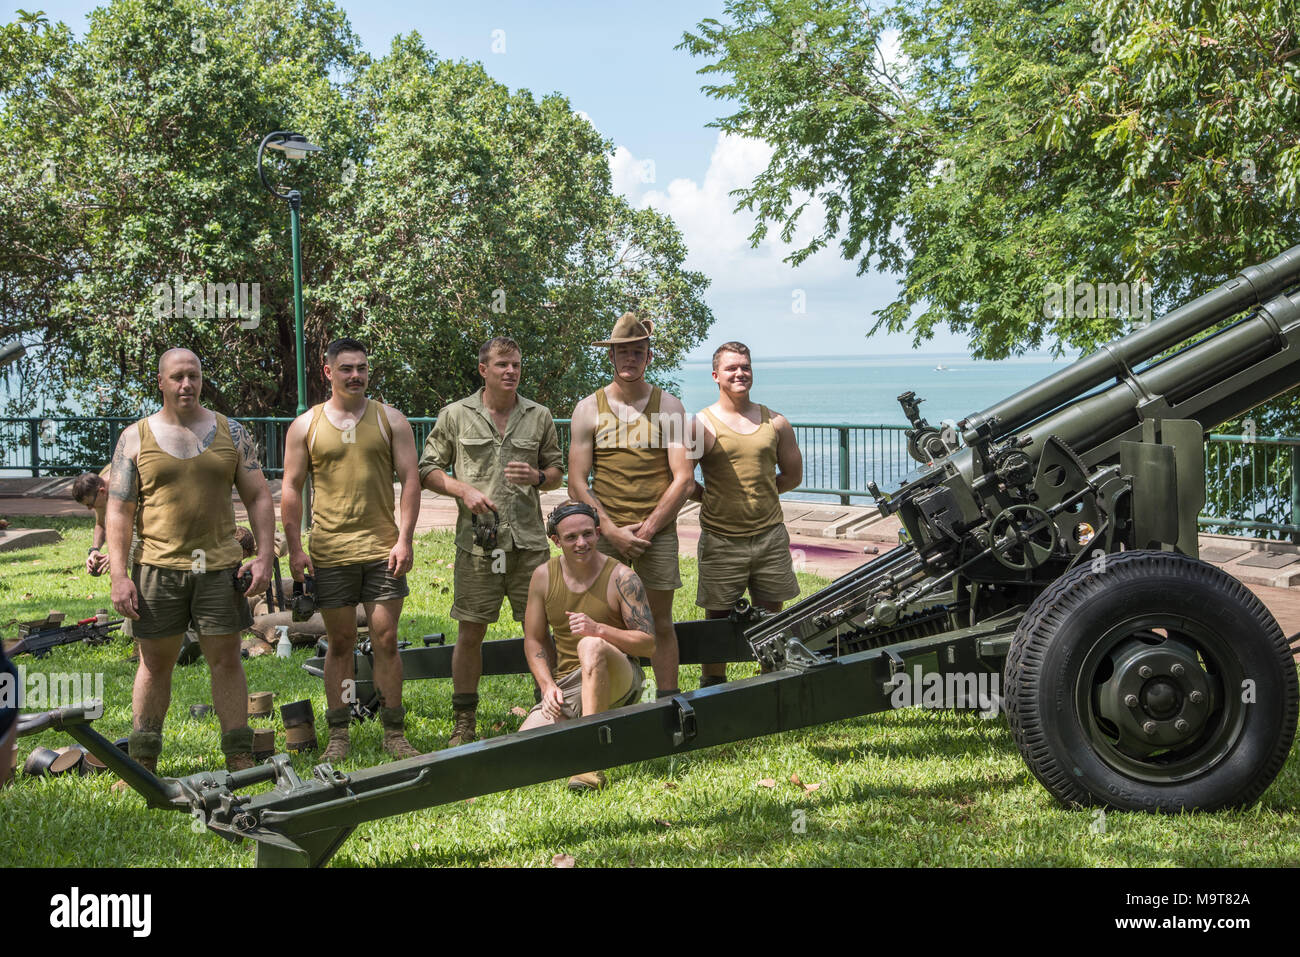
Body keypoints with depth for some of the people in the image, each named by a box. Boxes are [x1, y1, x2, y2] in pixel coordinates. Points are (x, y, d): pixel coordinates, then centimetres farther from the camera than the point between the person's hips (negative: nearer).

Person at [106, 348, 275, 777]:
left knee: (226, 659, 3)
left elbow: (258, 496, 7)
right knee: (155, 663, 7)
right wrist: (118, 575, -7)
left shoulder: (231, 432, 7)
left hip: (220, 566, 1)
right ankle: (141, 762, 18)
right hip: (157, 566, 0)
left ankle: (240, 758, 10)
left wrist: (264, 556, -3)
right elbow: (119, 510, 1)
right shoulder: (135, 437, 3)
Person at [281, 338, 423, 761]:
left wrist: (404, 539, -6)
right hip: (329, 553, 0)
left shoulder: (390, 420, 6)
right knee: (340, 643, 7)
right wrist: (295, 548, 0)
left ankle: (394, 732, 9)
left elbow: (410, 480, 3)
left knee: (386, 640, 0)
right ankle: (338, 734, 15)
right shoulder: (305, 425, 7)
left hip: (383, 550, 0)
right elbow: (291, 489, 7)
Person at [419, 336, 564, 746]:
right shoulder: (455, 415, 4)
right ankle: (463, 723, 14)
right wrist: (463, 489, -10)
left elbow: (556, 471, 17)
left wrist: (538, 477, -5)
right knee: (470, 632, 3)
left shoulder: (539, 416, 10)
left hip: (528, 540, 2)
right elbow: (429, 470, 7)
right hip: (477, 540, -1)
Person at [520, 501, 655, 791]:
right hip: (565, 686, 4)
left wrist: (599, 629, -26)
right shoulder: (544, 576, 4)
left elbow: (648, 644, -11)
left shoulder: (621, 578, -8)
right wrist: (548, 685, -4)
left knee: (591, 645, -38)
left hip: (618, 682, -4)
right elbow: (533, 639, 12)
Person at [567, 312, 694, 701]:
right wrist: (612, 531, -9)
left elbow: (683, 479, -1)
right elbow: (577, 484, 2)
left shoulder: (669, 407, 4)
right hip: (606, 532, 0)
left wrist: (647, 529, -9)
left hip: (658, 532, 0)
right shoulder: (589, 409, 5)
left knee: (661, 623, 5)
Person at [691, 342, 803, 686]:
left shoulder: (775, 423, 7)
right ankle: (712, 684, 23)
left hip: (771, 537, 3)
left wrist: (756, 495, 8)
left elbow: (793, 474, 14)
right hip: (721, 539, -3)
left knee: (772, 617, 11)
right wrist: (711, 497, -6)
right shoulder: (702, 424, -3)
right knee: (717, 618, 6)